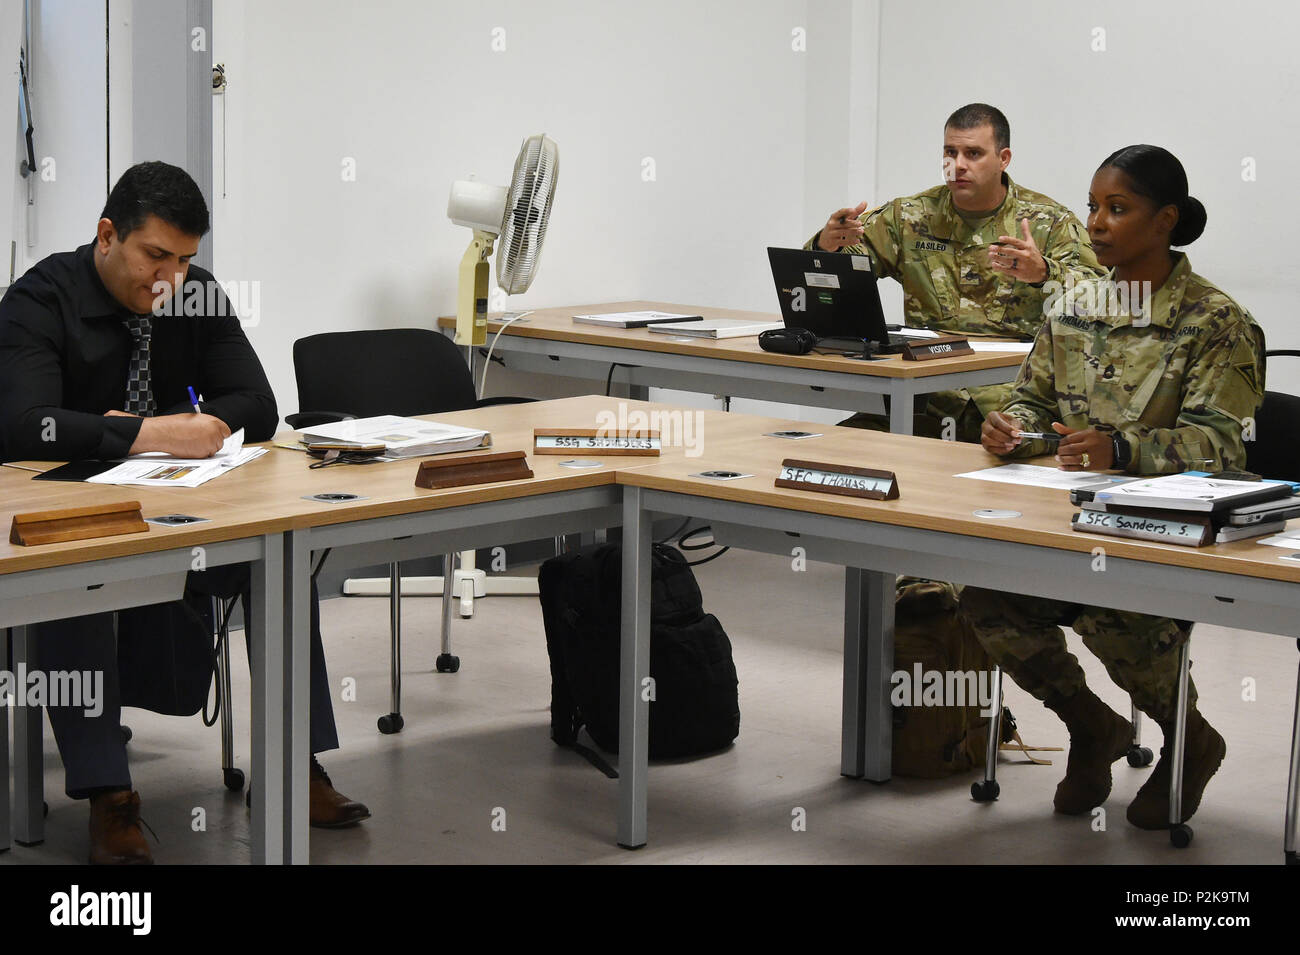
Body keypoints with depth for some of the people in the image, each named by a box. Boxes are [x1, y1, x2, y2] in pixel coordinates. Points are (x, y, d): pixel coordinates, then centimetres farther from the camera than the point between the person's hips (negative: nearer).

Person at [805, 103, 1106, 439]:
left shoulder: (1051, 222, 6)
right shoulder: (910, 216, 13)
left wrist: (1043, 273, -28)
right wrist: (827, 244, -12)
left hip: (1013, 400, -2)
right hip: (927, 401, 2)